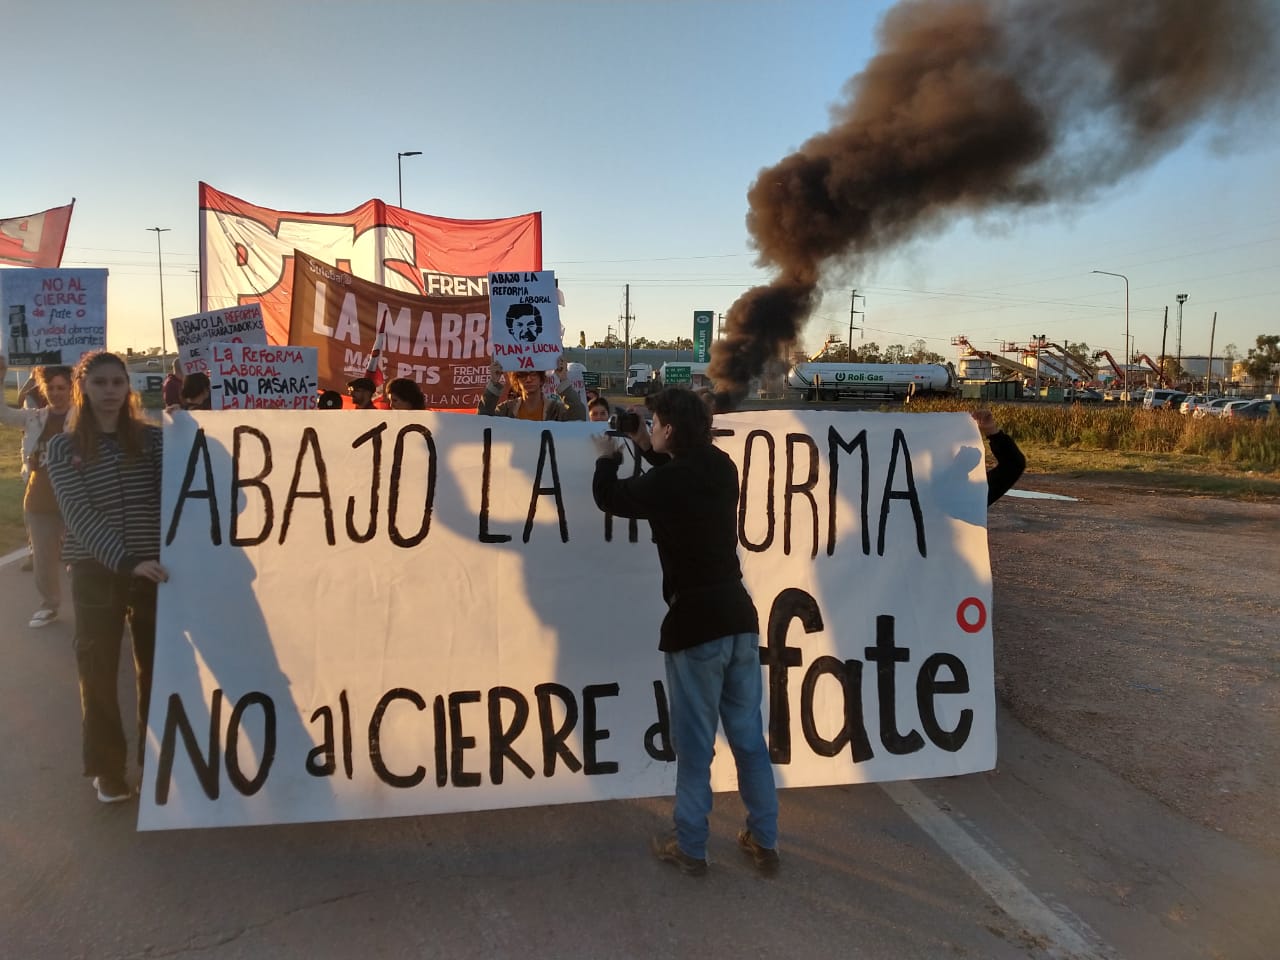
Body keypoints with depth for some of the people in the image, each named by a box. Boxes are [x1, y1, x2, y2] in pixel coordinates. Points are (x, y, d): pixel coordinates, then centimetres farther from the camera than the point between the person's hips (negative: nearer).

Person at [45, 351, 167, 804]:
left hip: (153, 570, 1)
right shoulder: (64, 447, 0)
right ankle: (107, 767, 24)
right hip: (96, 574, 0)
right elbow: (79, 514, -10)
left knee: (155, 669, 10)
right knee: (99, 674, 8)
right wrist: (126, 561, -24)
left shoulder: (152, 438, 3)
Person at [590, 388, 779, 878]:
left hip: (694, 622, -7)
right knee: (749, 736, 15)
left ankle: (690, 848, 19)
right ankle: (764, 842, 26)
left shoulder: (666, 483, -15)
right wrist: (646, 450, 21)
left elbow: (608, 496, 2)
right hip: (738, 614, 7)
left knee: (694, 743, 6)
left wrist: (608, 455, 20)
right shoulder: (721, 467, 3)